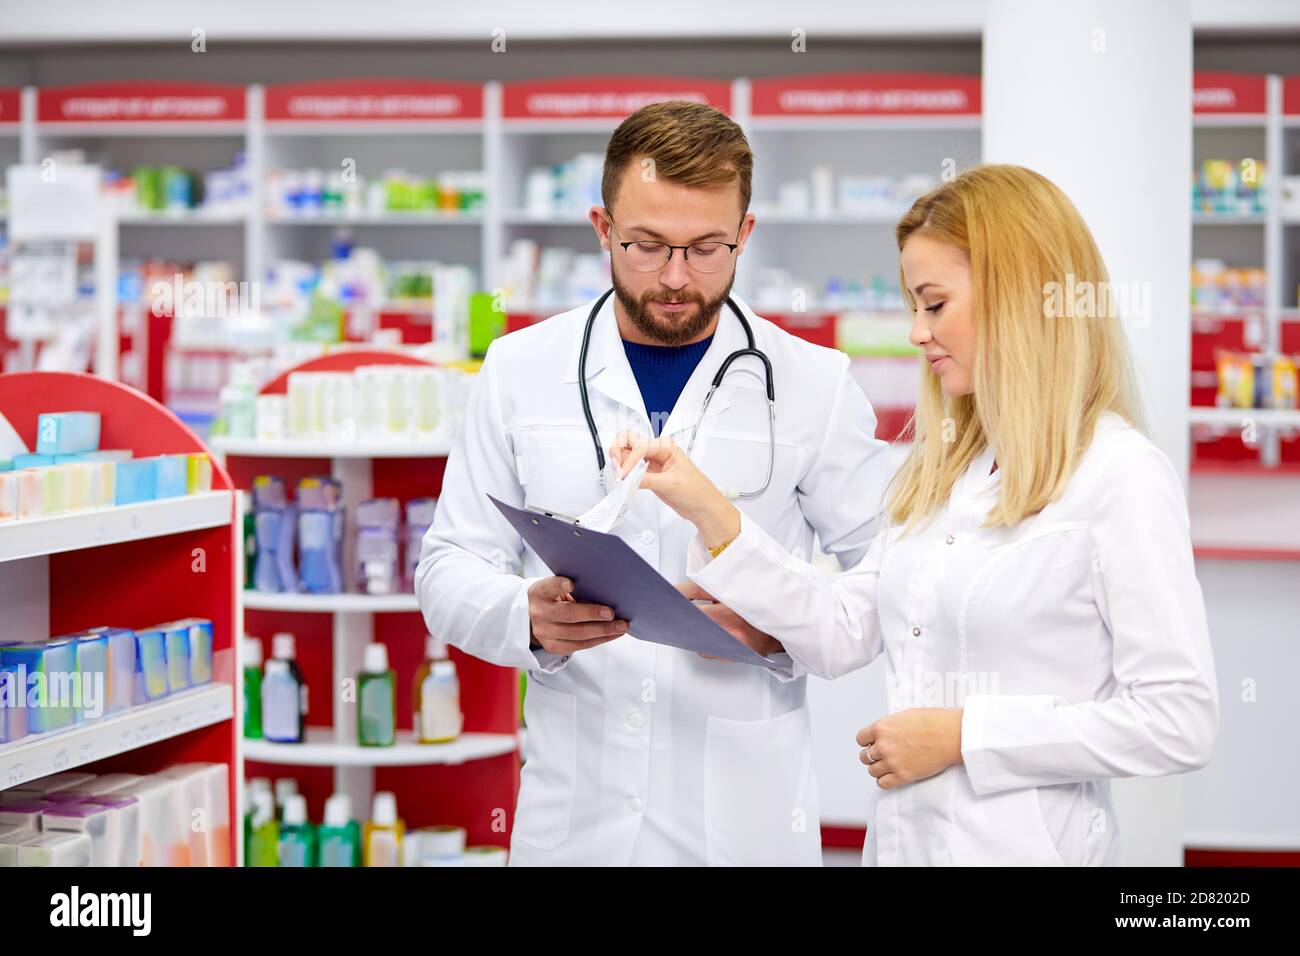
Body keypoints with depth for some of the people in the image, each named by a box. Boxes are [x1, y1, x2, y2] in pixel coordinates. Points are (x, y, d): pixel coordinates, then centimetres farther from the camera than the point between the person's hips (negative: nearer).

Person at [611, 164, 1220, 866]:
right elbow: (842, 634, 7)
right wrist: (707, 511, 0)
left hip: (1020, 843, -7)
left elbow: (1180, 723, -17)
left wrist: (964, 735, -16)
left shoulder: (1122, 477, -13)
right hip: (902, 836, 7)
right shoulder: (942, 466, 11)